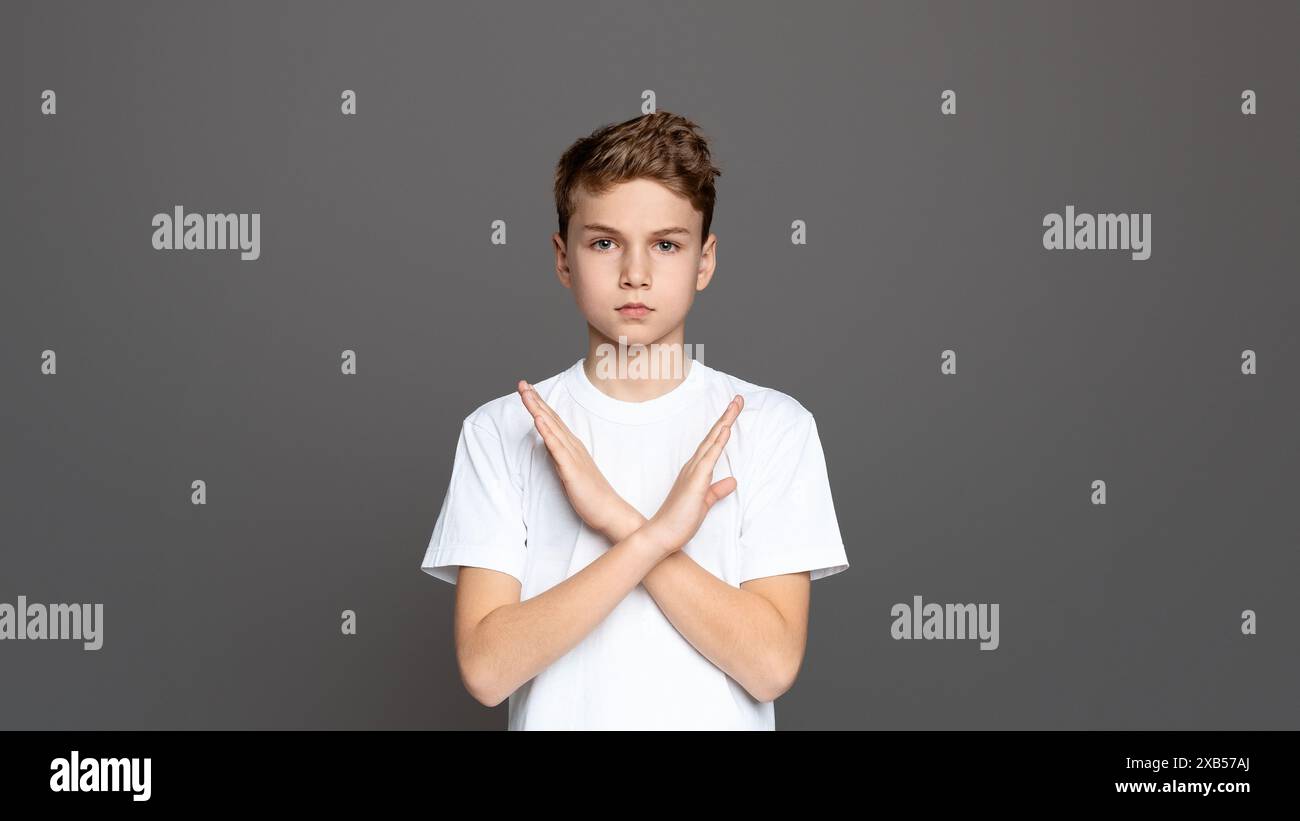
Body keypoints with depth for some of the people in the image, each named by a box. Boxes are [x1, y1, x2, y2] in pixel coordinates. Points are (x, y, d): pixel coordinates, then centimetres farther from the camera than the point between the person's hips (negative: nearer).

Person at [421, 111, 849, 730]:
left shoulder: (772, 425, -4)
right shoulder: (502, 430, -3)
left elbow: (771, 664, -12)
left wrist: (616, 519, -16)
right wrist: (651, 538, -19)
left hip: (719, 718, 0)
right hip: (557, 717, 0)